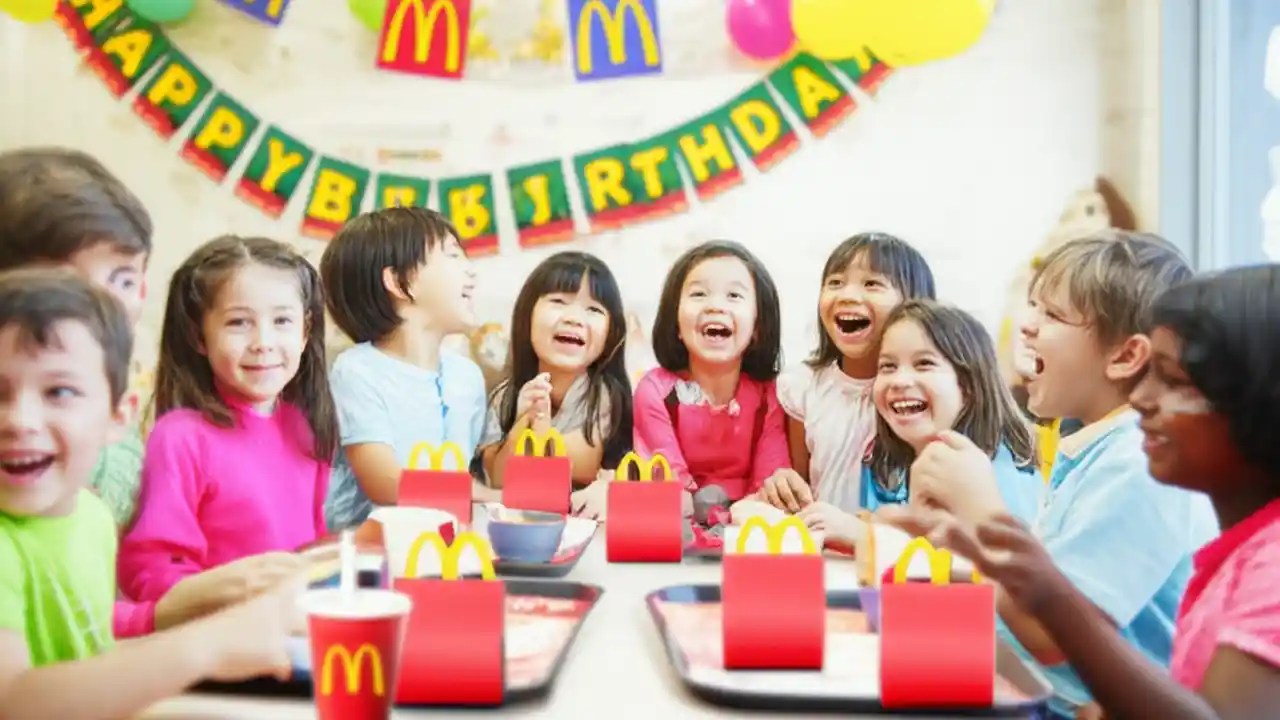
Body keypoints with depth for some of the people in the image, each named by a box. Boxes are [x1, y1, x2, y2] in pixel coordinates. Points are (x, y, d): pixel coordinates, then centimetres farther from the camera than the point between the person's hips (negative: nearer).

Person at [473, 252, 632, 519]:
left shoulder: (607, 393, -9)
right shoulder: (504, 397, -1)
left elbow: (581, 472, -13)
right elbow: (497, 482, -6)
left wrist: (540, 423, -26)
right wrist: (525, 420, -19)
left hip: (584, 520, -2)